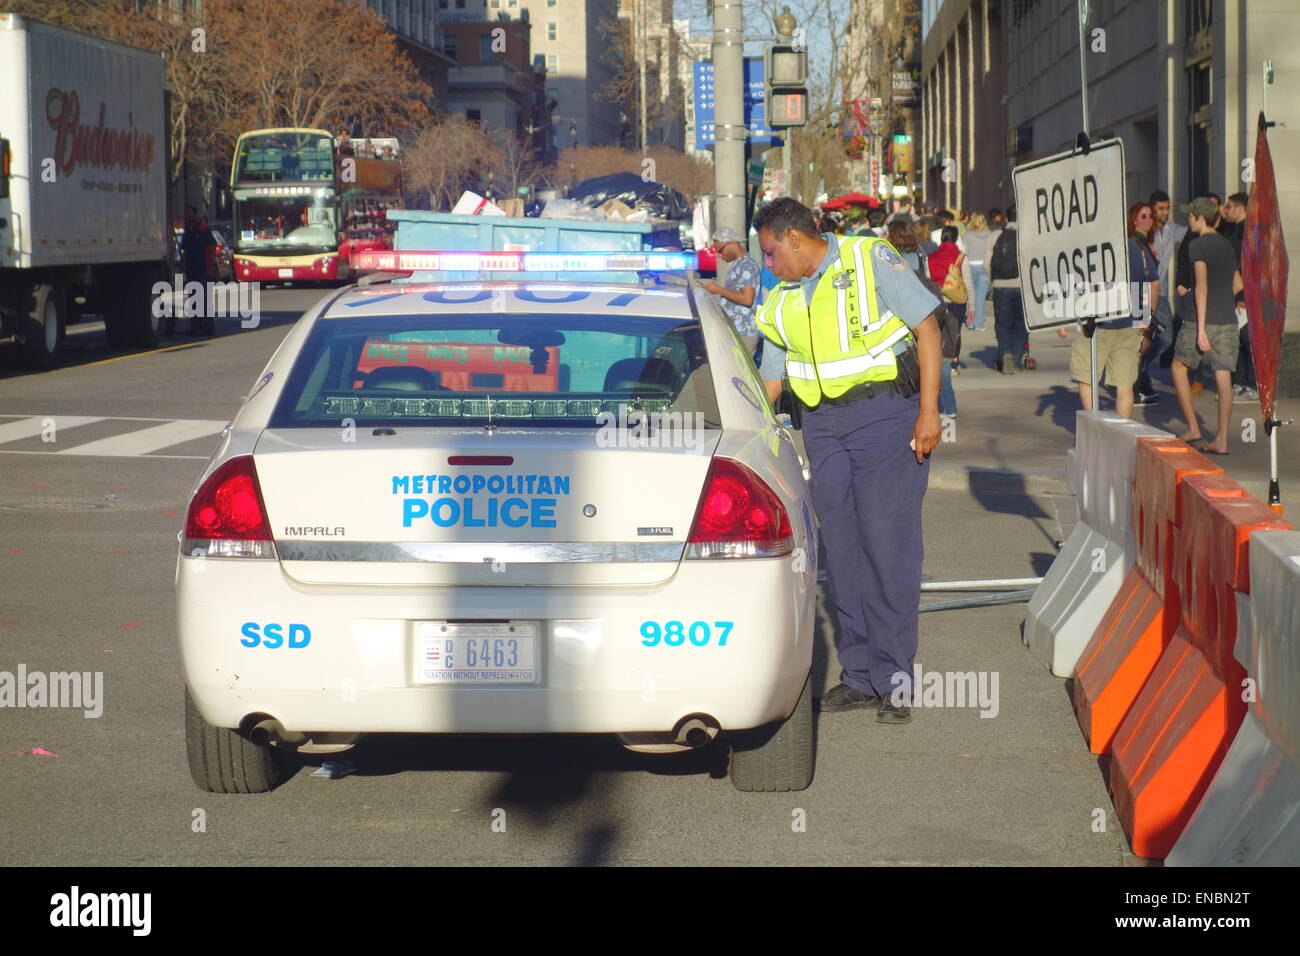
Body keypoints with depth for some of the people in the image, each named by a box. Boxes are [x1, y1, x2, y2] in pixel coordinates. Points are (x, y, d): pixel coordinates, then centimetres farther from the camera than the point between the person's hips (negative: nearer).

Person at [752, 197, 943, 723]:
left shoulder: (871, 259, -6)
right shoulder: (782, 301, 11)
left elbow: (927, 327, -8)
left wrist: (928, 411, -13)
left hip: (885, 412, -6)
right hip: (823, 423, 6)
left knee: (887, 540, -9)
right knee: (842, 546, 4)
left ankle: (893, 679, -5)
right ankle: (860, 676, 11)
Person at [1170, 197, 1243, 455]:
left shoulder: (1197, 245, -10)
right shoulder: (1227, 245, 13)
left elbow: (1202, 286, -18)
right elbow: (1238, 285, 21)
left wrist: (1201, 328, -20)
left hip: (1204, 319, -6)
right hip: (1228, 319, 6)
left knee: (1179, 367, 12)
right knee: (1223, 379, 3)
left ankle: (1193, 428, 8)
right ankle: (1221, 440, 2)